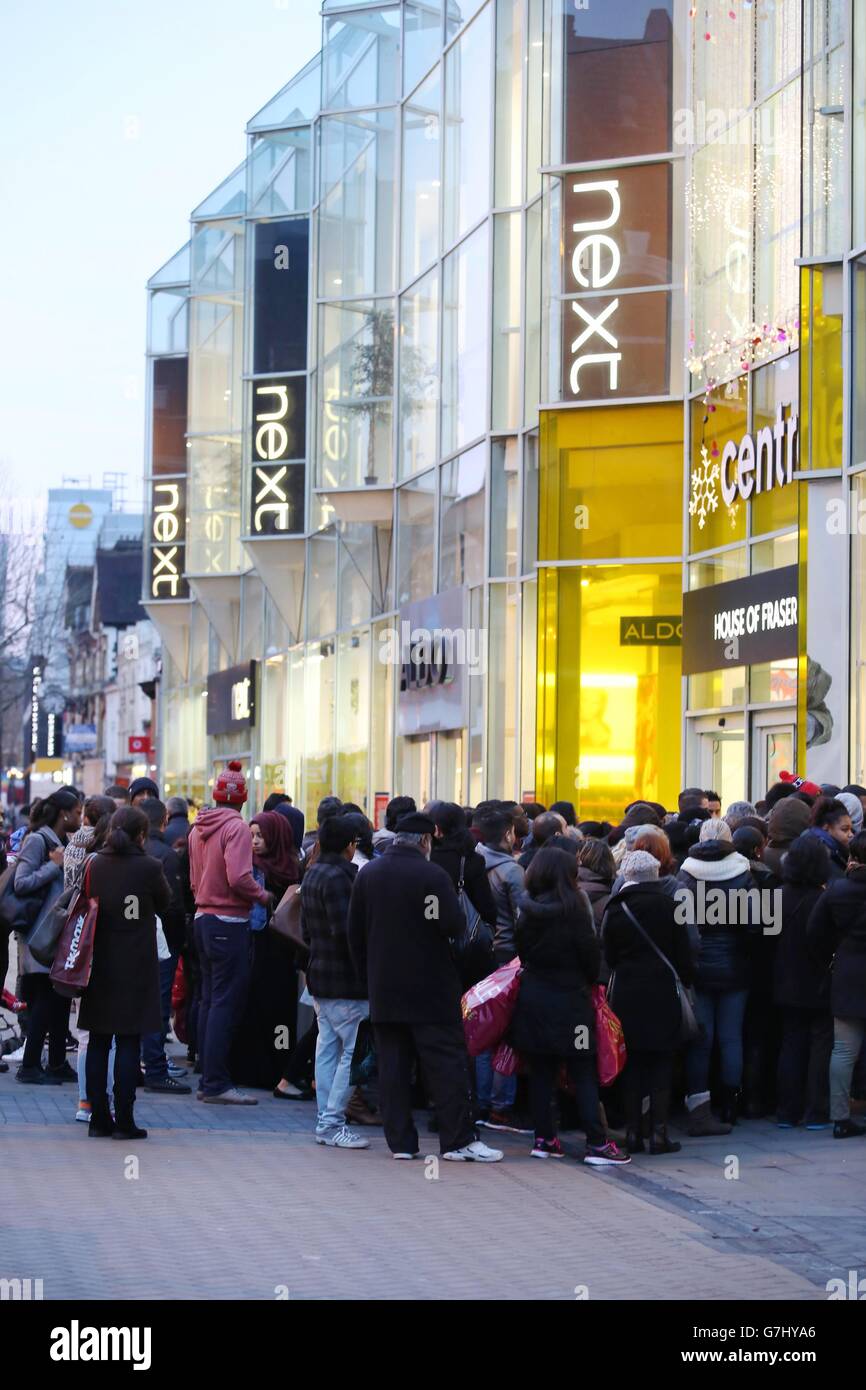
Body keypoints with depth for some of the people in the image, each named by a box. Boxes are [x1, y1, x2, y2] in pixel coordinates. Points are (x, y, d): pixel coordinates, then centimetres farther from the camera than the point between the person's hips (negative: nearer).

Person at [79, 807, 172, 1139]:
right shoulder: (148, 867, -11)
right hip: (135, 967, -3)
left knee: (98, 1042, 9)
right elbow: (165, 905, 5)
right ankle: (124, 1121, -1)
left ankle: (98, 1119, 10)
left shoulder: (94, 865, -2)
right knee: (128, 1043, 0)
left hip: (100, 966, 3)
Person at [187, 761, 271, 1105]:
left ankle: (209, 1079, 16)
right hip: (229, 923, -8)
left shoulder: (198, 828, 12)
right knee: (226, 1002, -7)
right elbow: (239, 878, -22)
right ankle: (216, 1083, -9)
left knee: (209, 1001, 13)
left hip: (203, 918, 8)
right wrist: (263, 896, -7)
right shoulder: (236, 827, -13)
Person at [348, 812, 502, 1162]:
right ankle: (458, 1140, -2)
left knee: (392, 1065, 7)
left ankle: (400, 1141, 6)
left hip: (383, 988, 5)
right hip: (430, 989, -5)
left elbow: (355, 933, 9)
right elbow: (453, 924, -17)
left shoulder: (367, 874, 6)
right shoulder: (432, 875, -12)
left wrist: (366, 975, 16)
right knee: (446, 1062, 0)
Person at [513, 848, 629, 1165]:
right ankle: (596, 1143, -5)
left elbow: (522, 953, 9)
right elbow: (591, 952, -8)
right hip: (569, 999, -5)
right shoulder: (573, 909, -13)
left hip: (533, 995, 5)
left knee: (540, 1072, 10)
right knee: (584, 1074, -2)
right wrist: (589, 981, 9)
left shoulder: (527, 911, 2)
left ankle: (543, 1138, 12)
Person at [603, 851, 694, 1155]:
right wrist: (686, 982, 11)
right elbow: (683, 954, 0)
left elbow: (608, 957, 4)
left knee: (631, 1065, 8)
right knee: (661, 1065, 3)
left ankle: (633, 1133, 8)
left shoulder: (614, 910, 1)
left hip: (625, 995, 2)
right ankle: (658, 1134, -1)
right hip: (663, 992, -2)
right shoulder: (669, 906, -3)